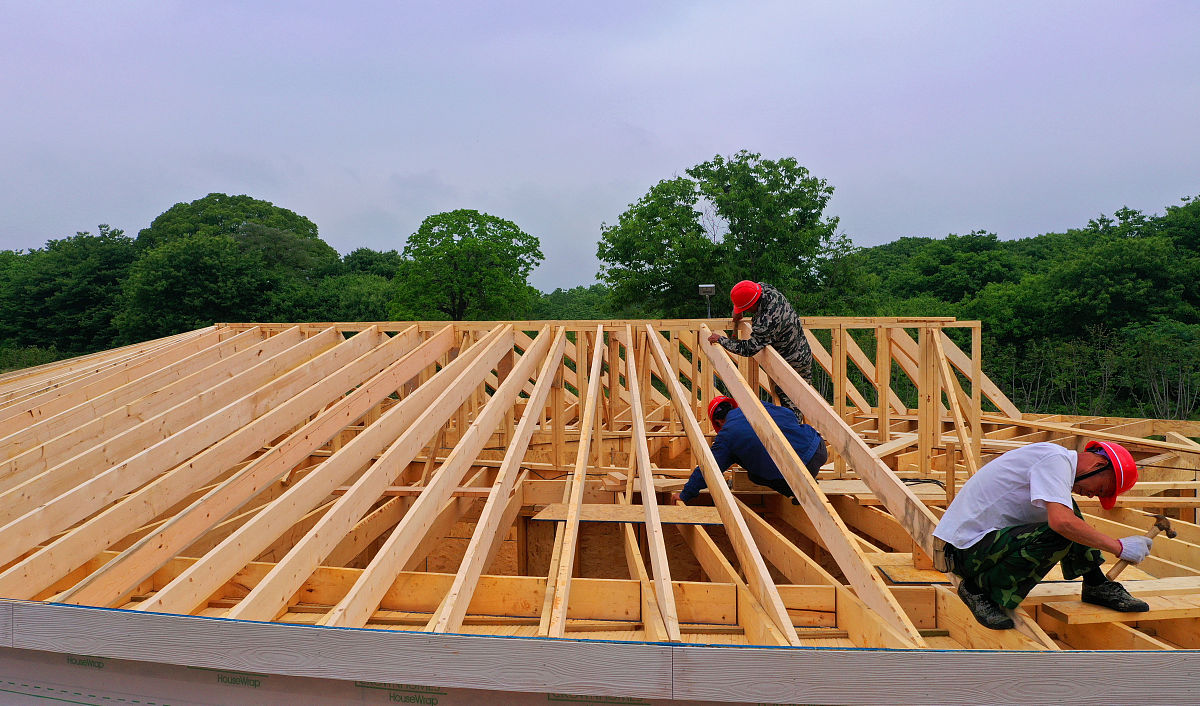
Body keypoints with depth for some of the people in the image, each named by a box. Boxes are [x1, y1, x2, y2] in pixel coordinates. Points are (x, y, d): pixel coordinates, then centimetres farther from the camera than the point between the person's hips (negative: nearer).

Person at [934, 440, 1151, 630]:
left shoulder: (1058, 460, 16)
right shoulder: (1056, 458, -16)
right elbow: (1061, 522, -31)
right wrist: (1119, 547, -19)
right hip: (967, 549, -11)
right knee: (1060, 536, -28)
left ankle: (1096, 587, 18)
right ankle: (980, 590, -11)